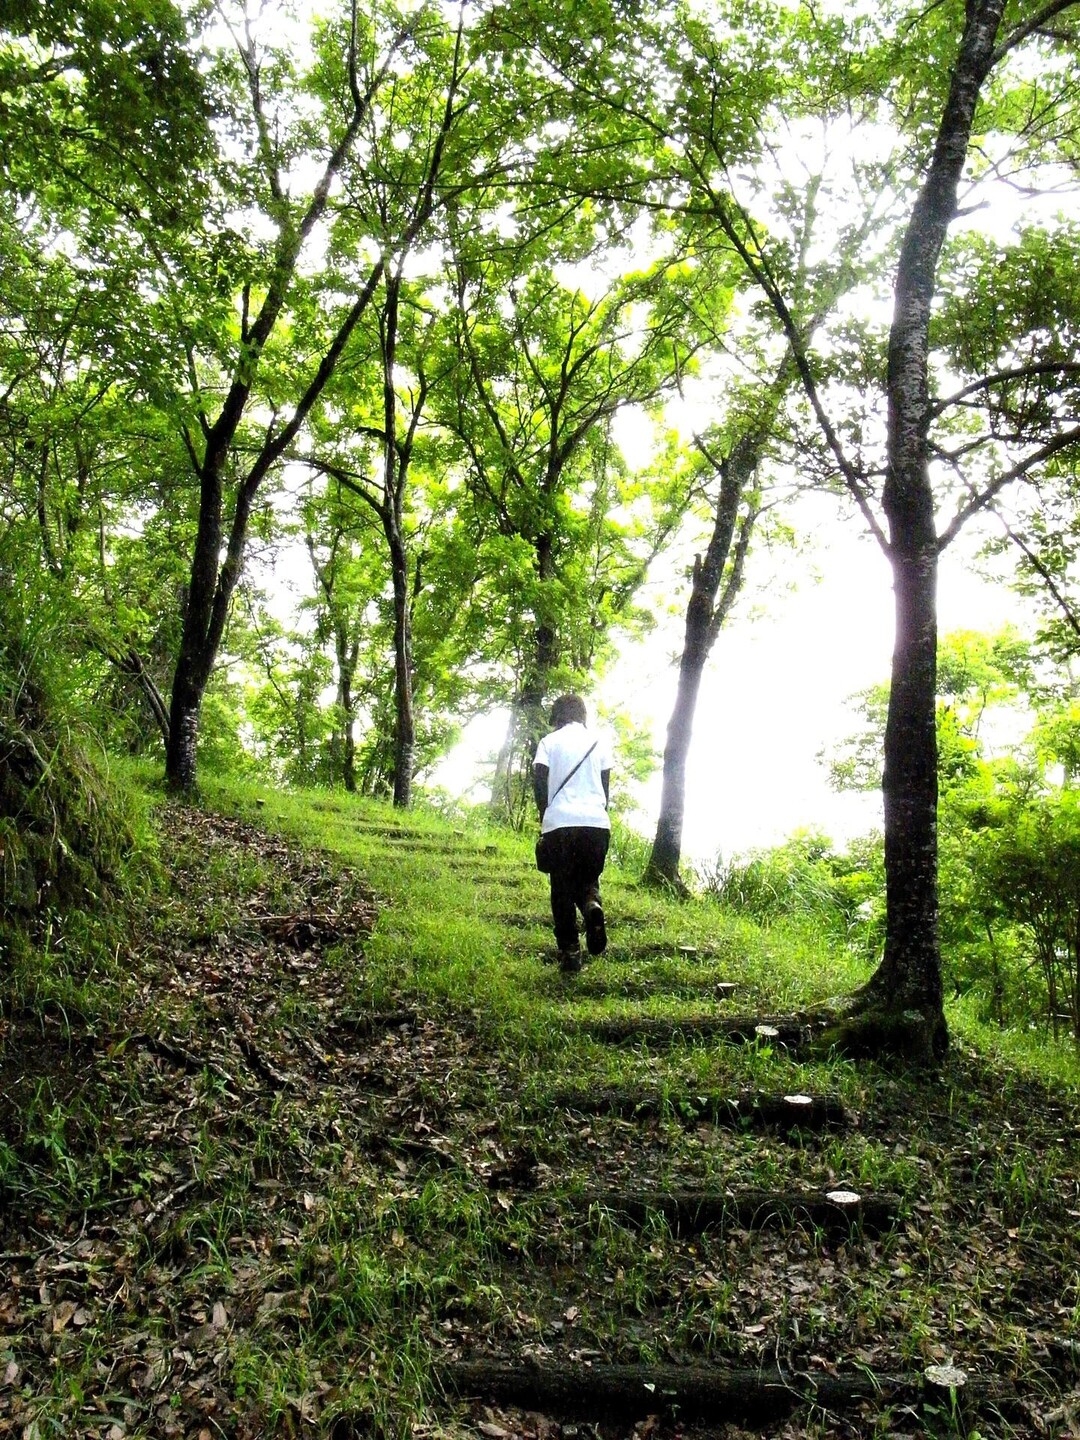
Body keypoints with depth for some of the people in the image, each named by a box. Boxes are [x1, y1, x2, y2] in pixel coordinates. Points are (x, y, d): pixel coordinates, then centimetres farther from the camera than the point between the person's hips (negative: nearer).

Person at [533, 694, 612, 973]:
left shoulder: (549, 742, 9)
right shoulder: (598, 742, 16)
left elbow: (539, 783, 2)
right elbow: (606, 786, 14)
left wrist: (544, 819, 11)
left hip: (559, 821, -2)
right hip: (597, 821, 2)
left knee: (562, 889, 7)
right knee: (589, 878, 17)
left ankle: (569, 953, 1)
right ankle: (592, 906, -17)